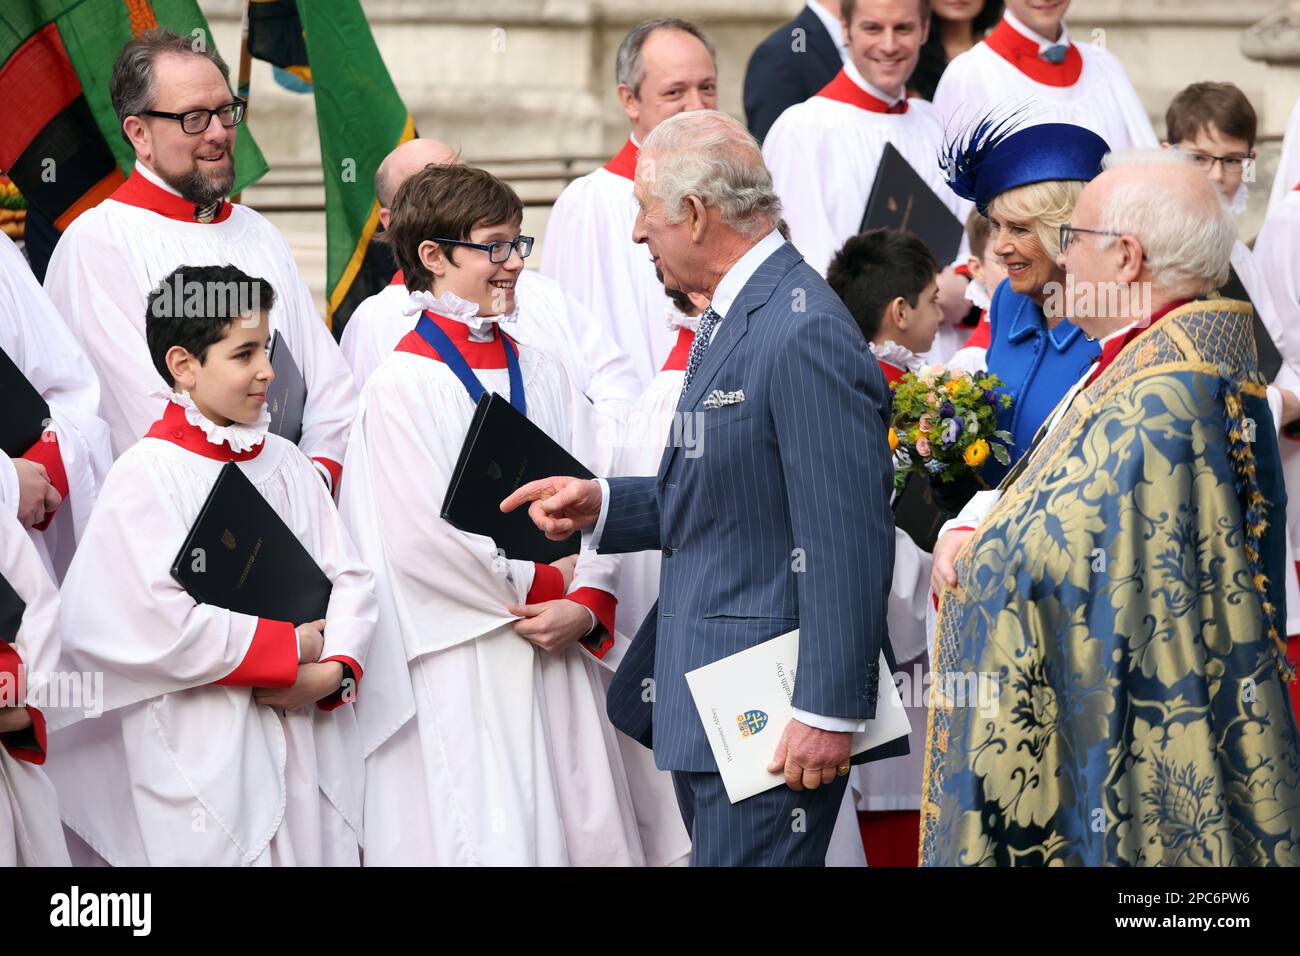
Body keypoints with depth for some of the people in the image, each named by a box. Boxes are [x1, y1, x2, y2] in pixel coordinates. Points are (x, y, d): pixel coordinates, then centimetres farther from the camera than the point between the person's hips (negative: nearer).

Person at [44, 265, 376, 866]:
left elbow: (350, 580, 8)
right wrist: (290, 649, -11)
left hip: (308, 744, 6)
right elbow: (160, 624, -19)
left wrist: (334, 669, -11)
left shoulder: (285, 464, 11)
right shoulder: (148, 473, -9)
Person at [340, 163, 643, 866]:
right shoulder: (402, 385, -5)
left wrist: (586, 608, -9)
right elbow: (427, 532, -13)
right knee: (485, 838, -7)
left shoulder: (542, 374, 13)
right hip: (461, 669, -6)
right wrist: (542, 588, -7)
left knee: (585, 830, 4)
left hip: (557, 662, 6)